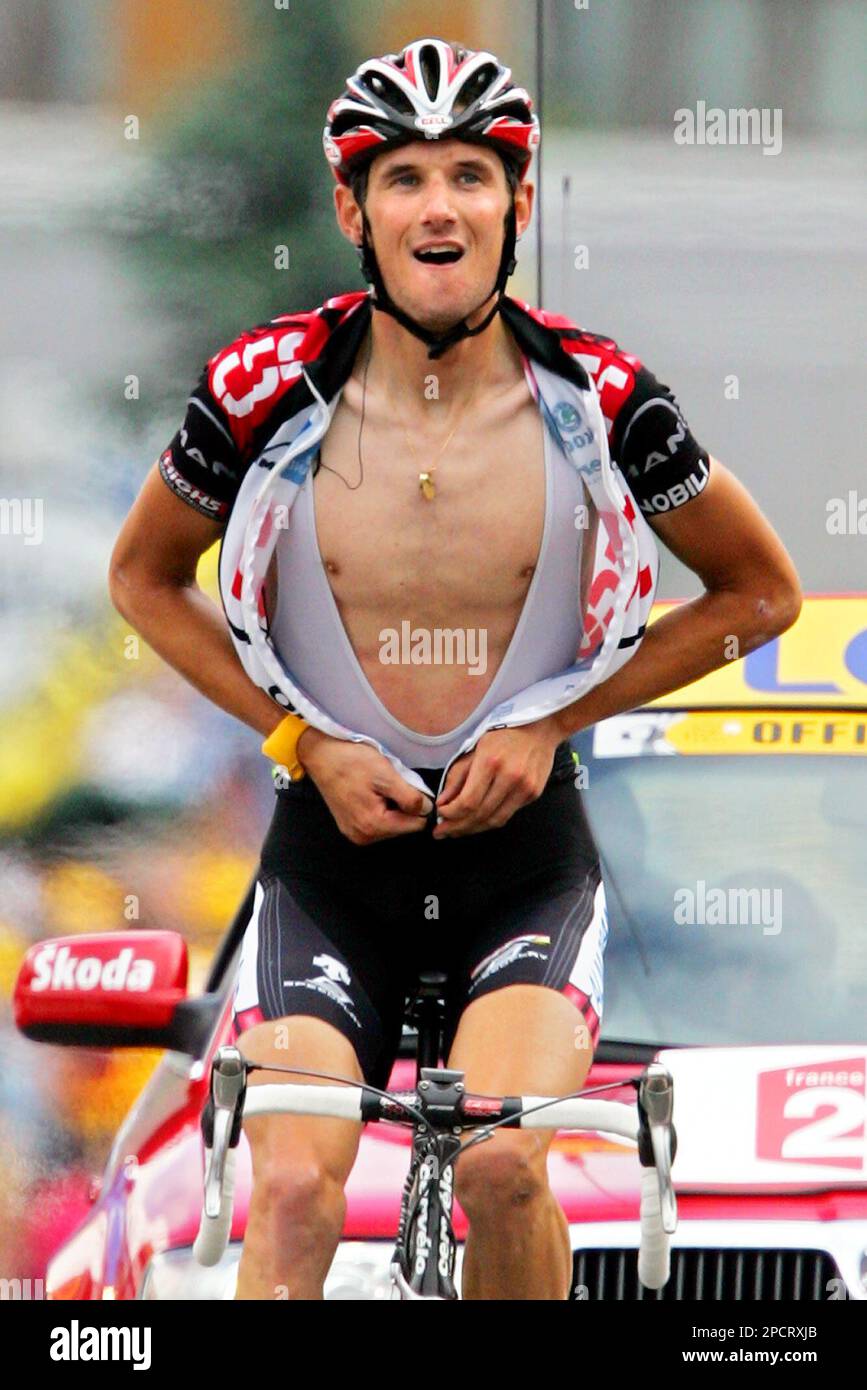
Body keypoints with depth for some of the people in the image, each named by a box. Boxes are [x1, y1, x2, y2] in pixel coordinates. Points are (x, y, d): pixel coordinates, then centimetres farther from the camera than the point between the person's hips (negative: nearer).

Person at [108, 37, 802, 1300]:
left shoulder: (595, 396, -9)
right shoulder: (270, 390, -8)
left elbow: (761, 592, 5)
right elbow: (145, 579, 9)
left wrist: (550, 722, -5)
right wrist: (305, 739, -4)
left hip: (525, 847, -1)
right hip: (333, 844, 1)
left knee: (501, 1165, -25)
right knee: (293, 1191, -20)